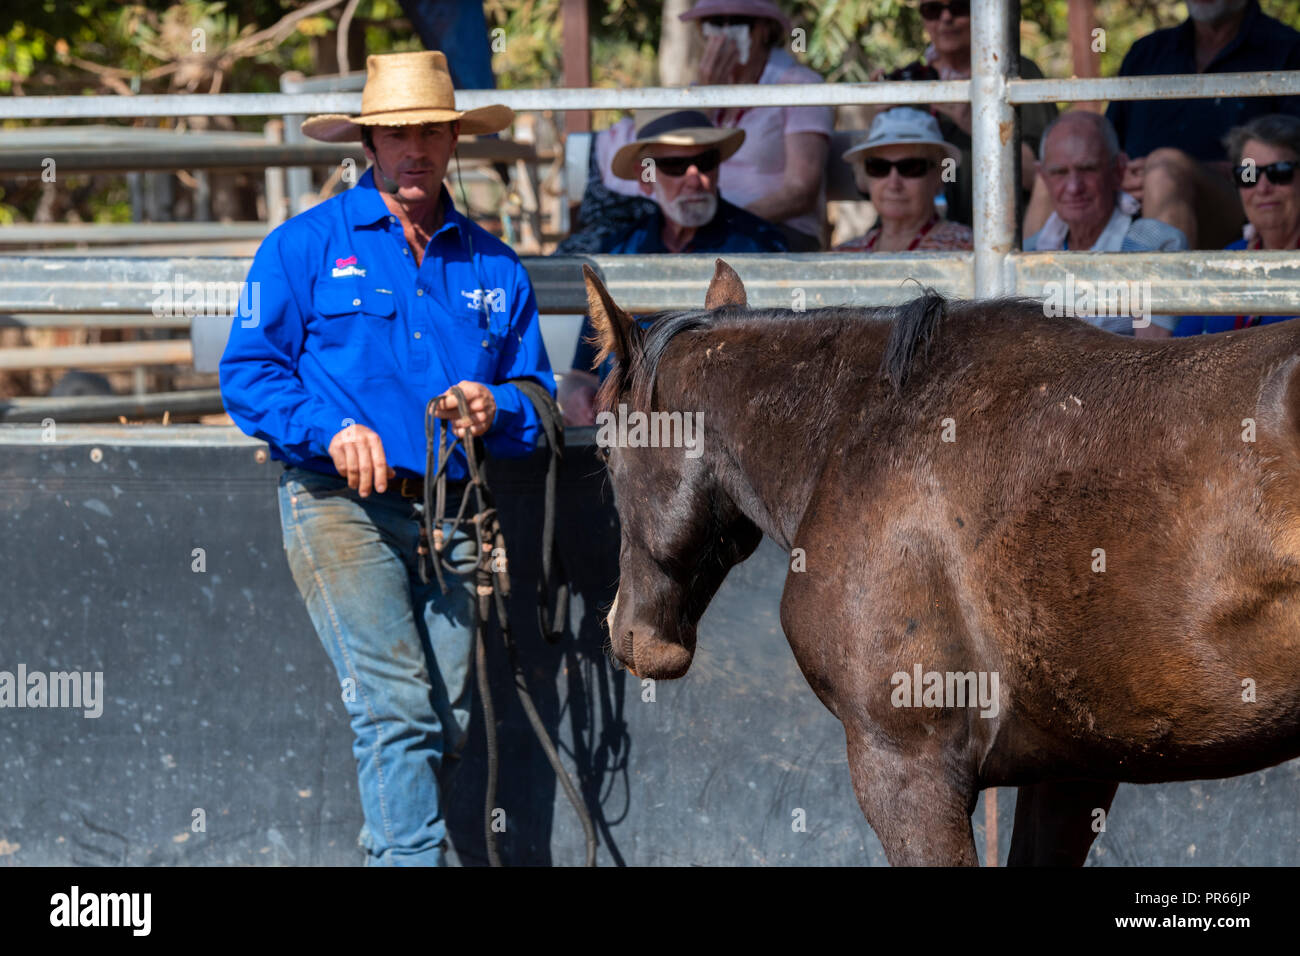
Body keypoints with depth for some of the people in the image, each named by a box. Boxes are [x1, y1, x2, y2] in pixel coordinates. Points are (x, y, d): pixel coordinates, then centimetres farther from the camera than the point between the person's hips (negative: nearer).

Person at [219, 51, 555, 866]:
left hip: (450, 513, 4)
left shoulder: (492, 264, 14)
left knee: (449, 721, 5)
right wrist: (330, 429, -16)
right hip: (343, 503, -4)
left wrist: (496, 409, -6)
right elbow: (248, 372, 0)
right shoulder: (306, 246, 3)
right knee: (396, 704, -16)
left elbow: (537, 392, 18)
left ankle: (388, 848, 24)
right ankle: (416, 858, -17)